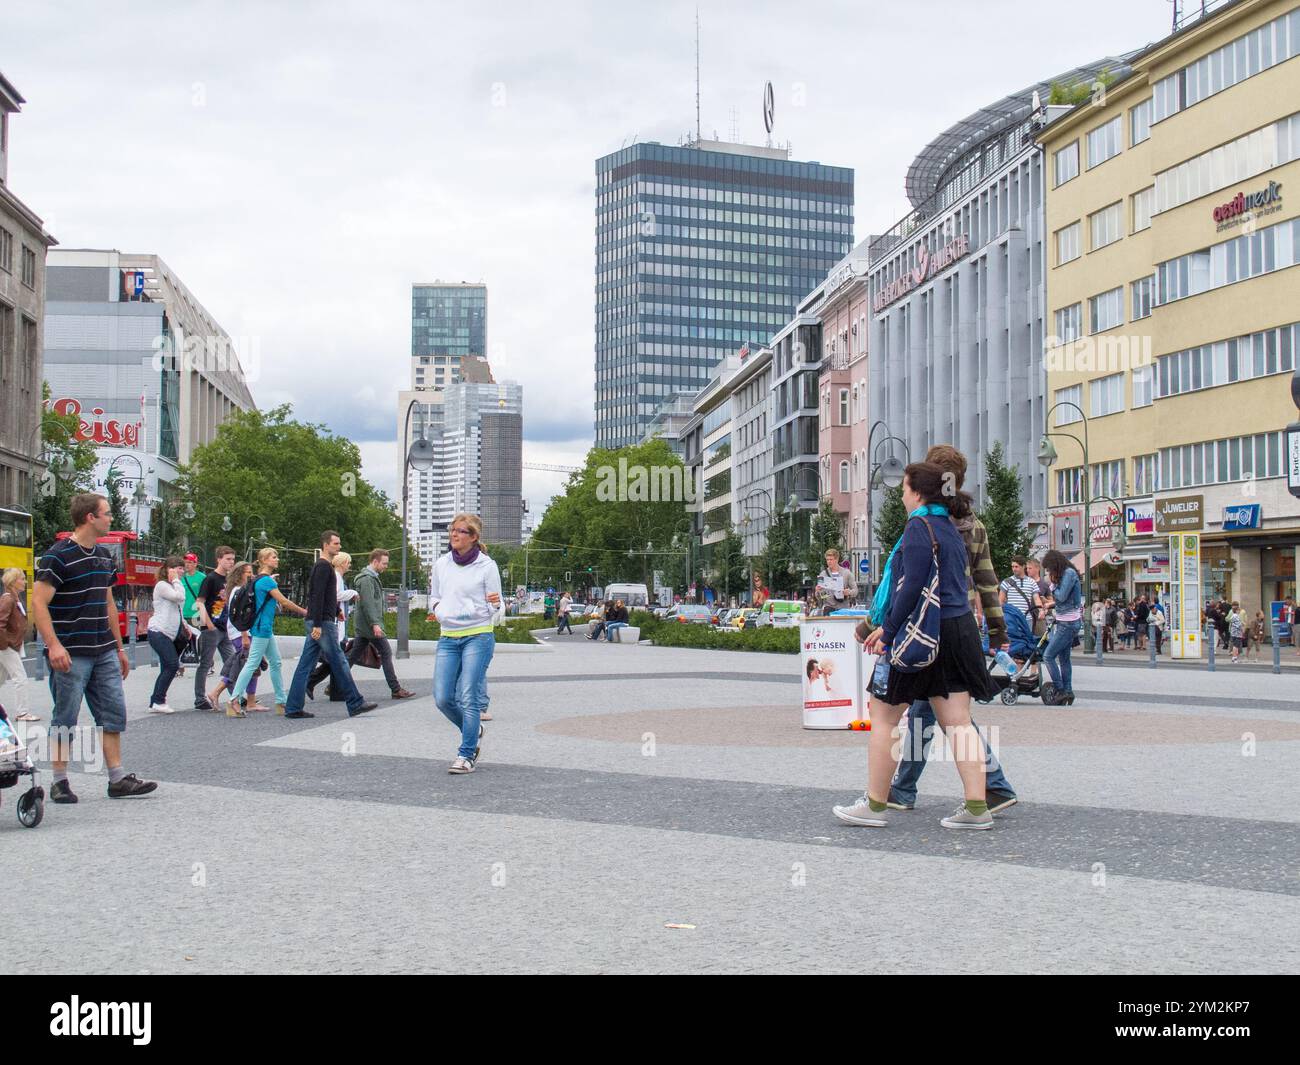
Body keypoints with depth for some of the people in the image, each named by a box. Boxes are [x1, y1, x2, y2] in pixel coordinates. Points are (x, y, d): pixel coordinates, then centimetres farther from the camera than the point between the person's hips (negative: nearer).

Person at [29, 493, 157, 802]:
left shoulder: (103, 555, 13)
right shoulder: (58, 556, -11)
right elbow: (38, 603, -16)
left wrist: (119, 647, 20)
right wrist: (53, 645, -25)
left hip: (104, 652, 7)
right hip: (71, 654, -7)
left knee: (114, 713, 6)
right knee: (65, 719, 2)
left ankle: (117, 779, 11)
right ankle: (60, 783, 12)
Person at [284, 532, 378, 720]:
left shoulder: (324, 566, 20)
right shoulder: (323, 566, -12)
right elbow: (318, 597, -19)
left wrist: (337, 611, 23)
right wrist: (317, 624, -23)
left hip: (317, 624, 10)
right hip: (323, 623, -10)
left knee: (306, 665, 6)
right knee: (339, 662, -4)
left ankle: (293, 708, 5)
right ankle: (355, 704, 2)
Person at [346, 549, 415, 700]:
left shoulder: (371, 577, 19)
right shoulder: (367, 579, -14)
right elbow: (367, 603, -21)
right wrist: (375, 624, -25)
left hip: (362, 625, 10)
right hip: (369, 625, -10)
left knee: (354, 655, 10)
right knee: (386, 653, -7)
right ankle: (396, 689, -5)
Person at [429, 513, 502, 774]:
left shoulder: (487, 566, -4)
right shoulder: (441, 564, 8)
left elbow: (496, 610, 0)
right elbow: (434, 598, 21)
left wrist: (495, 604, -23)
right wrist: (437, 609, -1)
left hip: (478, 636, -5)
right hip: (448, 638, 5)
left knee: (469, 697, -10)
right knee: (443, 699, 0)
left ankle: (466, 755, 0)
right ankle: (474, 731, 27)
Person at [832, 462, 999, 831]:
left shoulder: (919, 527, -12)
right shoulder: (951, 529, 16)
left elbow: (913, 587, -21)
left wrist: (889, 633, -16)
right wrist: (887, 625, 22)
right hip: (958, 628, 9)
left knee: (885, 716, 4)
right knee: (958, 721, 6)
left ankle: (875, 805, 10)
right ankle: (977, 807, 1)